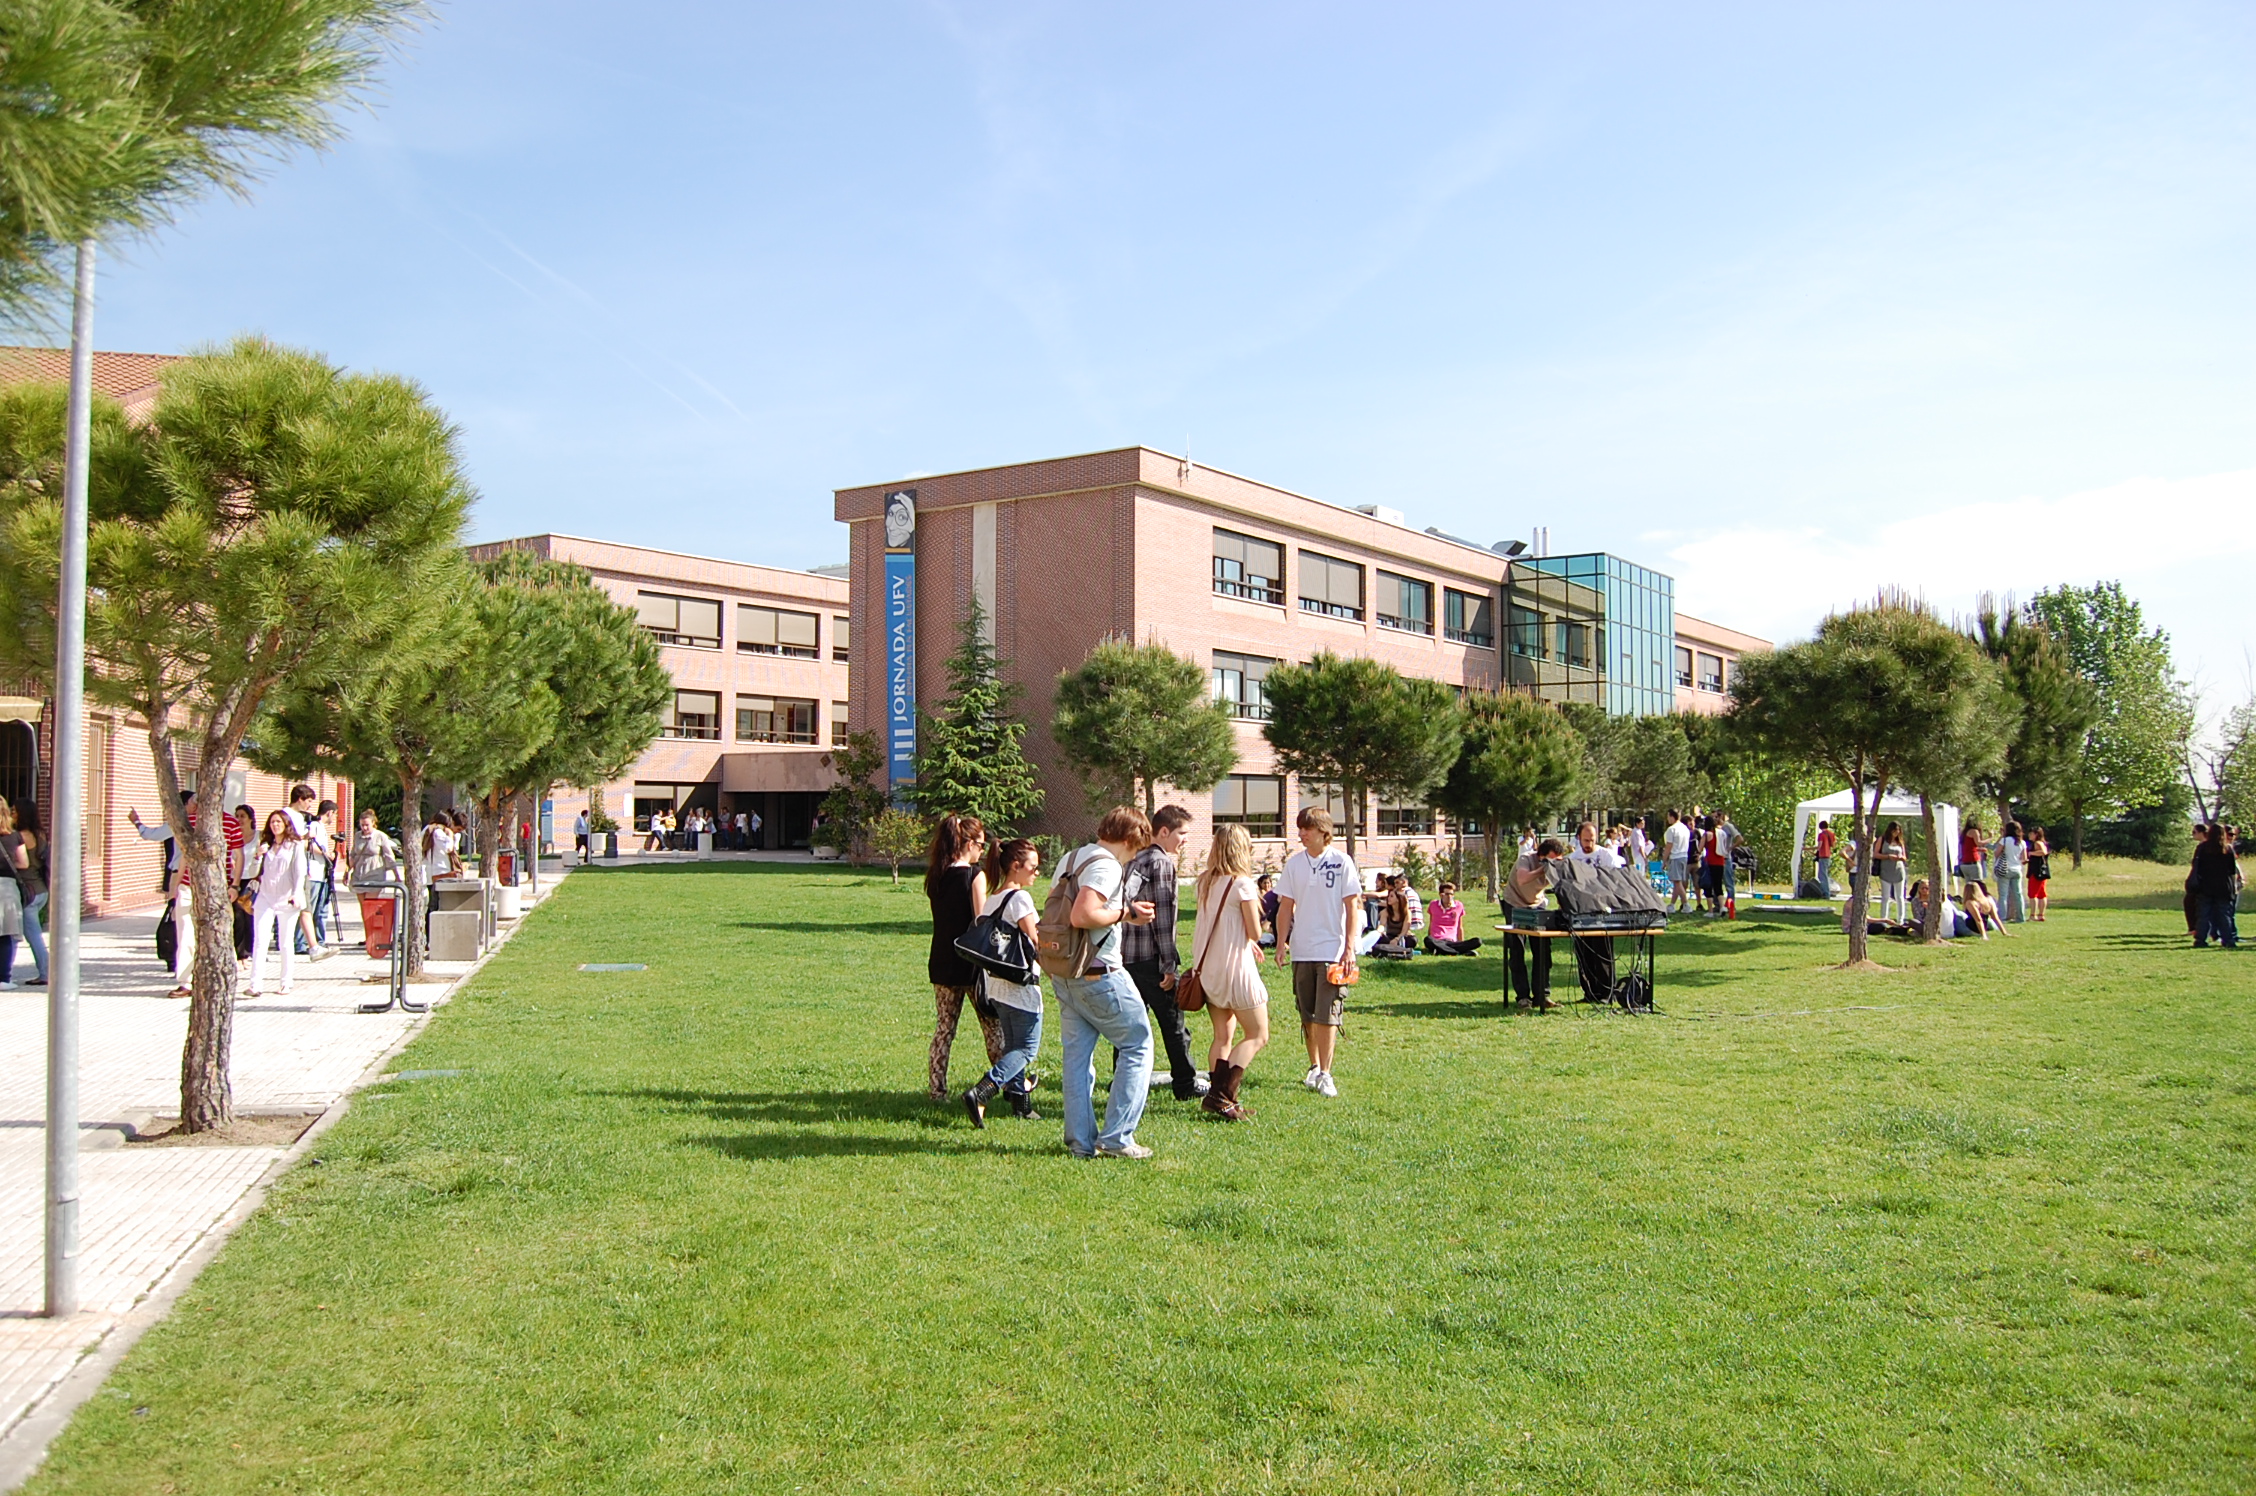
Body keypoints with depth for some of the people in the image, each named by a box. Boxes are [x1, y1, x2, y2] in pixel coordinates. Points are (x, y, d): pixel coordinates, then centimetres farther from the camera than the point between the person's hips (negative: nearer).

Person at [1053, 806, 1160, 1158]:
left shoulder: (1069, 859, 12)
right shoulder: (1106, 866, -16)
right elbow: (1082, 916, -27)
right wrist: (1125, 913, -15)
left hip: (1062, 974, 9)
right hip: (1098, 975, -9)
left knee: (1077, 1052, 11)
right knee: (1137, 1045, 3)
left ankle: (1080, 1140, 12)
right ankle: (1117, 1138, 1)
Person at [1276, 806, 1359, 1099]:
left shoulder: (1341, 862, -3)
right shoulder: (1294, 863, 6)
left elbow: (1351, 906, -3)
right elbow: (1286, 906, 10)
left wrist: (1349, 947, -8)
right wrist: (1281, 941, 0)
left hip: (1332, 951, -4)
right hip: (1301, 951, 4)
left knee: (1327, 1014, -8)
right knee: (1307, 1014, 11)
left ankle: (1325, 1074, -3)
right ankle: (1314, 1067, 24)